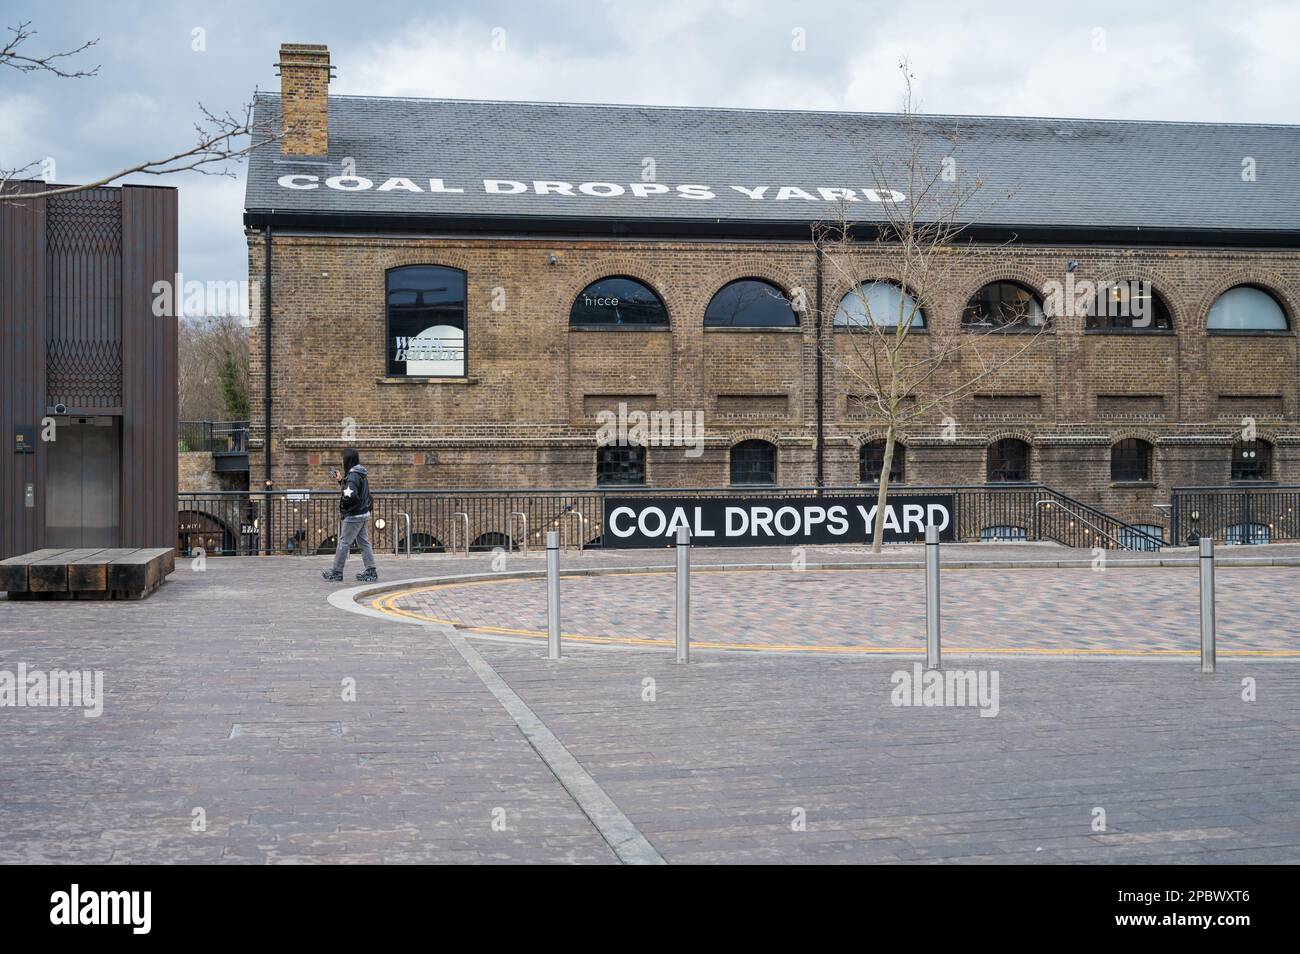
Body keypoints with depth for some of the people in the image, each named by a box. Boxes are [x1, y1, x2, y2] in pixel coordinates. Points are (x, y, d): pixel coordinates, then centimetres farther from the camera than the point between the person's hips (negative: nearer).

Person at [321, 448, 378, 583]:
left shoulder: (352, 476, -19)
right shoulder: (361, 474, 10)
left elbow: (351, 496, -27)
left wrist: (342, 501, -8)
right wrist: (341, 480, 16)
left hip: (353, 516, -9)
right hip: (364, 514, 9)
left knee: (343, 543, 2)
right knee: (364, 543, 12)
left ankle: (336, 572, 10)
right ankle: (371, 571, 11)